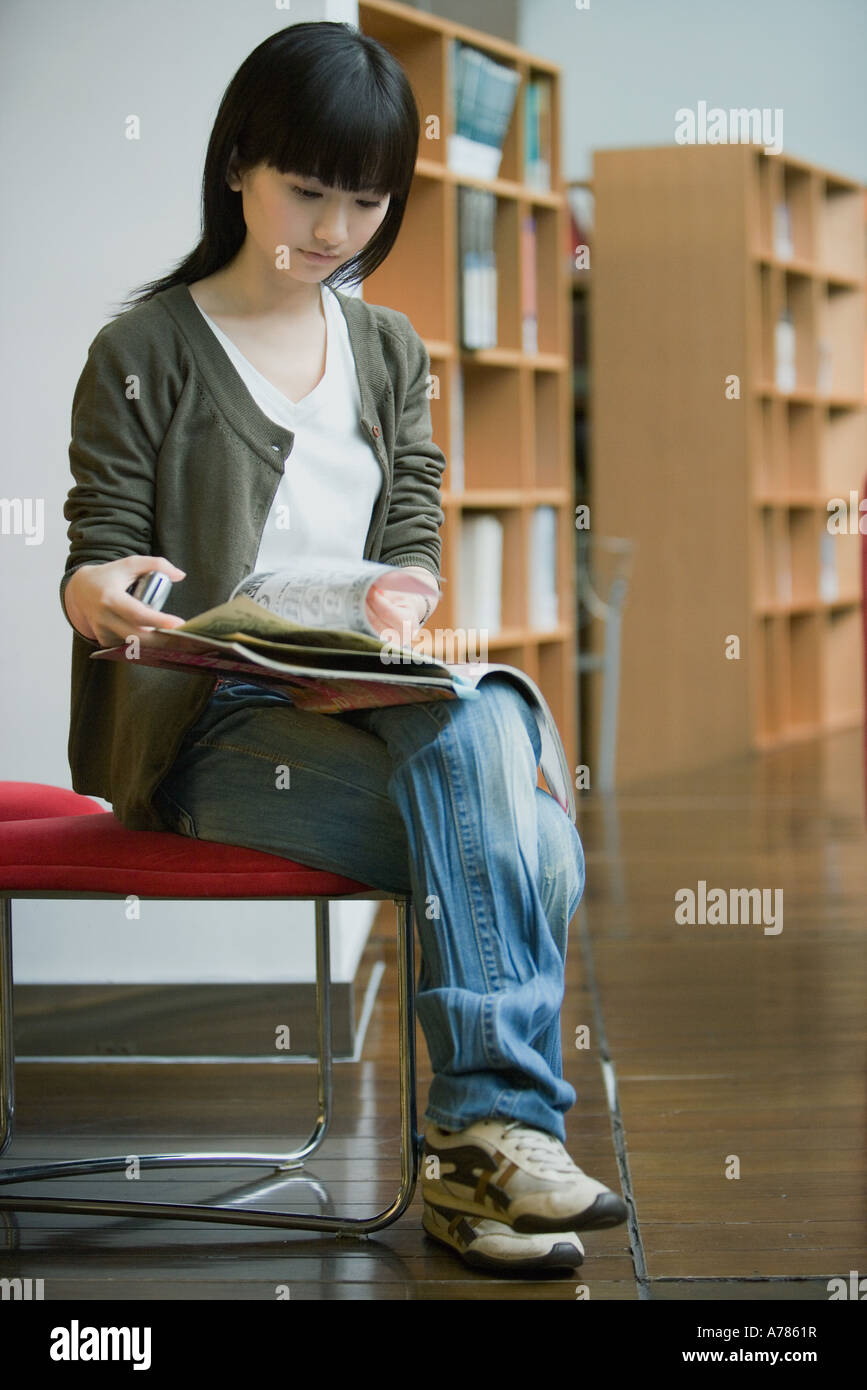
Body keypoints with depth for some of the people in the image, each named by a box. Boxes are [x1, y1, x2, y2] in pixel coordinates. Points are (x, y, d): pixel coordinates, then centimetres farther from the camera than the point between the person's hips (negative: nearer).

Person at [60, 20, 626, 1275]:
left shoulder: (393, 354, 19)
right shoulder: (145, 354, 3)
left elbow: (415, 545, 12)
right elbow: (100, 547, -1)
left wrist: (398, 609, -13)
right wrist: (99, 594, -27)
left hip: (371, 701, 4)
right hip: (213, 724, -4)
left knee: (487, 720, -33)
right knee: (525, 846, -28)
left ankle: (483, 1132, -30)